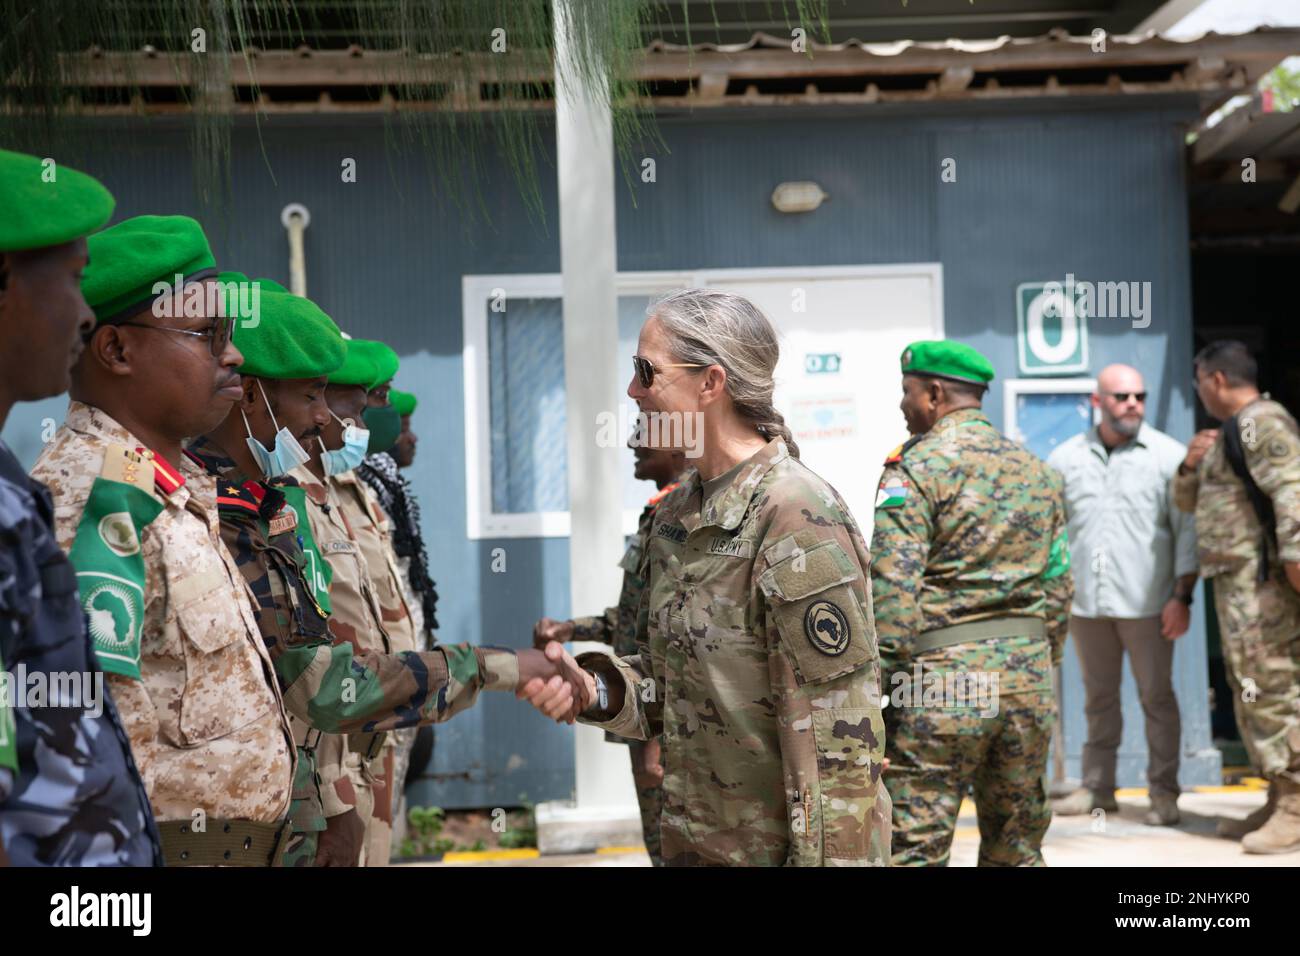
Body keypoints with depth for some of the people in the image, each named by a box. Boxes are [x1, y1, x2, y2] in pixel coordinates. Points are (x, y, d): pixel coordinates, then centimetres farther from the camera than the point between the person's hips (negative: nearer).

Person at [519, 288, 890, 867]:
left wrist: (828, 857, -22)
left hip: (781, 849, -8)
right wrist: (596, 688, -6)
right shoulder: (676, 514, 7)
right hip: (691, 841, 8)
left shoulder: (801, 520, -19)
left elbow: (838, 741, -21)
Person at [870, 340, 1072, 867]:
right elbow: (1058, 585, 16)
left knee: (914, 848, -3)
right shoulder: (1035, 470, 14)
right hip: (1027, 674, 7)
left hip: (942, 677, -7)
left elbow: (893, 589, -15)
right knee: (1017, 847, 15)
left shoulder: (916, 468, -7)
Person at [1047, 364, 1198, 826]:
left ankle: (1164, 793, 10)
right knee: (1098, 699, 11)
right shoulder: (1066, 458, 8)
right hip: (1086, 604, 3)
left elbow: (1188, 530, -1)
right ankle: (1097, 789, 20)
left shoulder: (1168, 455, -1)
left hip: (1146, 604, -3)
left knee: (1157, 697, 2)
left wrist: (1182, 596, -7)